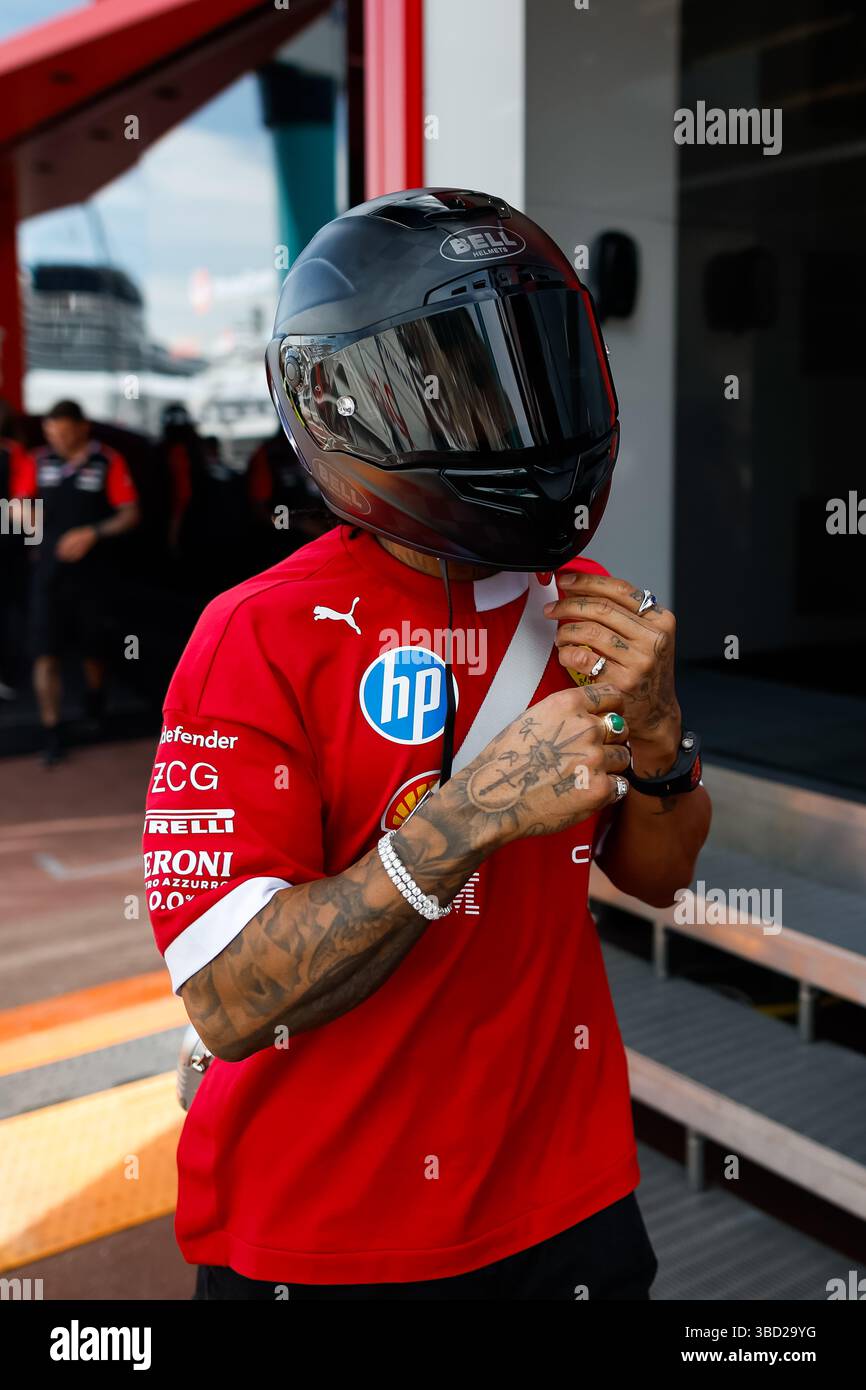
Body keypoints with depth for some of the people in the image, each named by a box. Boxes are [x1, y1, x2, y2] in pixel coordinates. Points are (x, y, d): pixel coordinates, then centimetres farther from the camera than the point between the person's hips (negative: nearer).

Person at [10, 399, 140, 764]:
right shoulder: (36, 461, 3)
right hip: (47, 571, 1)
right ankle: (52, 731, 3)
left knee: (93, 647, 14)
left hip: (90, 570, -1)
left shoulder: (109, 462, -5)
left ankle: (94, 694, 45)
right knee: (45, 652, -4)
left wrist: (92, 534, -19)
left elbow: (130, 515, -5)